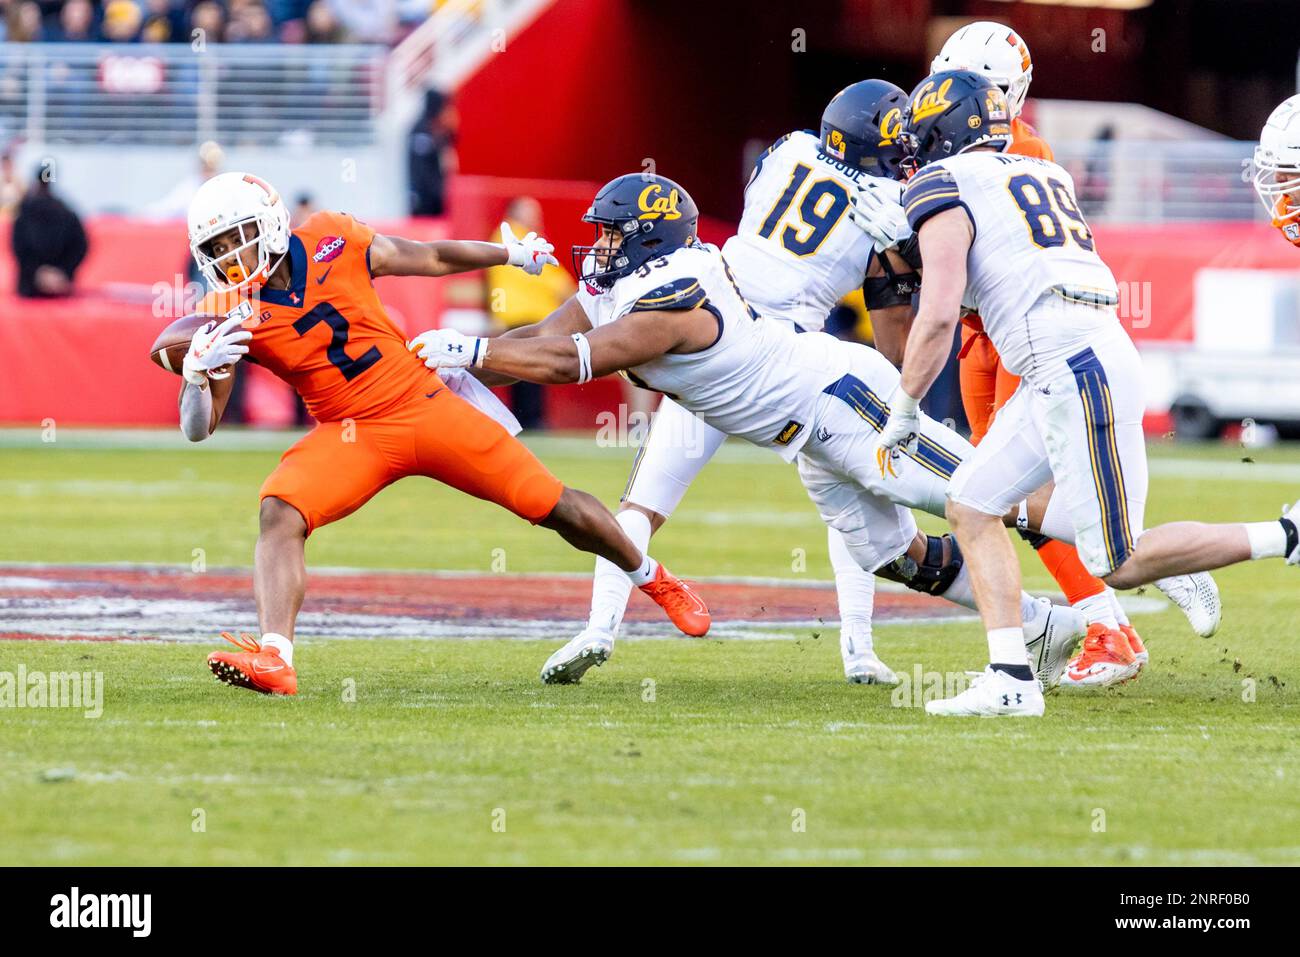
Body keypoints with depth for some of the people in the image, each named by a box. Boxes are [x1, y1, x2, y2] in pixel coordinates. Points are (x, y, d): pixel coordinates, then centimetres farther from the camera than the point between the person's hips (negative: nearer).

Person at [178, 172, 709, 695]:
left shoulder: (332, 242, -12)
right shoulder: (231, 315, -11)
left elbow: (430, 259, 7)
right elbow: (197, 428, -12)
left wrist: (512, 253, 21)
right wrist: (199, 369, -33)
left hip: (426, 406, 0)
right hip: (350, 434, 0)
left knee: (555, 507, 4)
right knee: (279, 515, -28)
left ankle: (652, 578, 30)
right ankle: (274, 661, -36)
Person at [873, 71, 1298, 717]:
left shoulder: (944, 187, -3)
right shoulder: (1040, 175, 22)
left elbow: (938, 315, -11)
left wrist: (902, 412, 0)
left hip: (1076, 371, -9)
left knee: (1120, 566, -3)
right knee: (974, 505, 11)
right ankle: (1011, 677, 3)